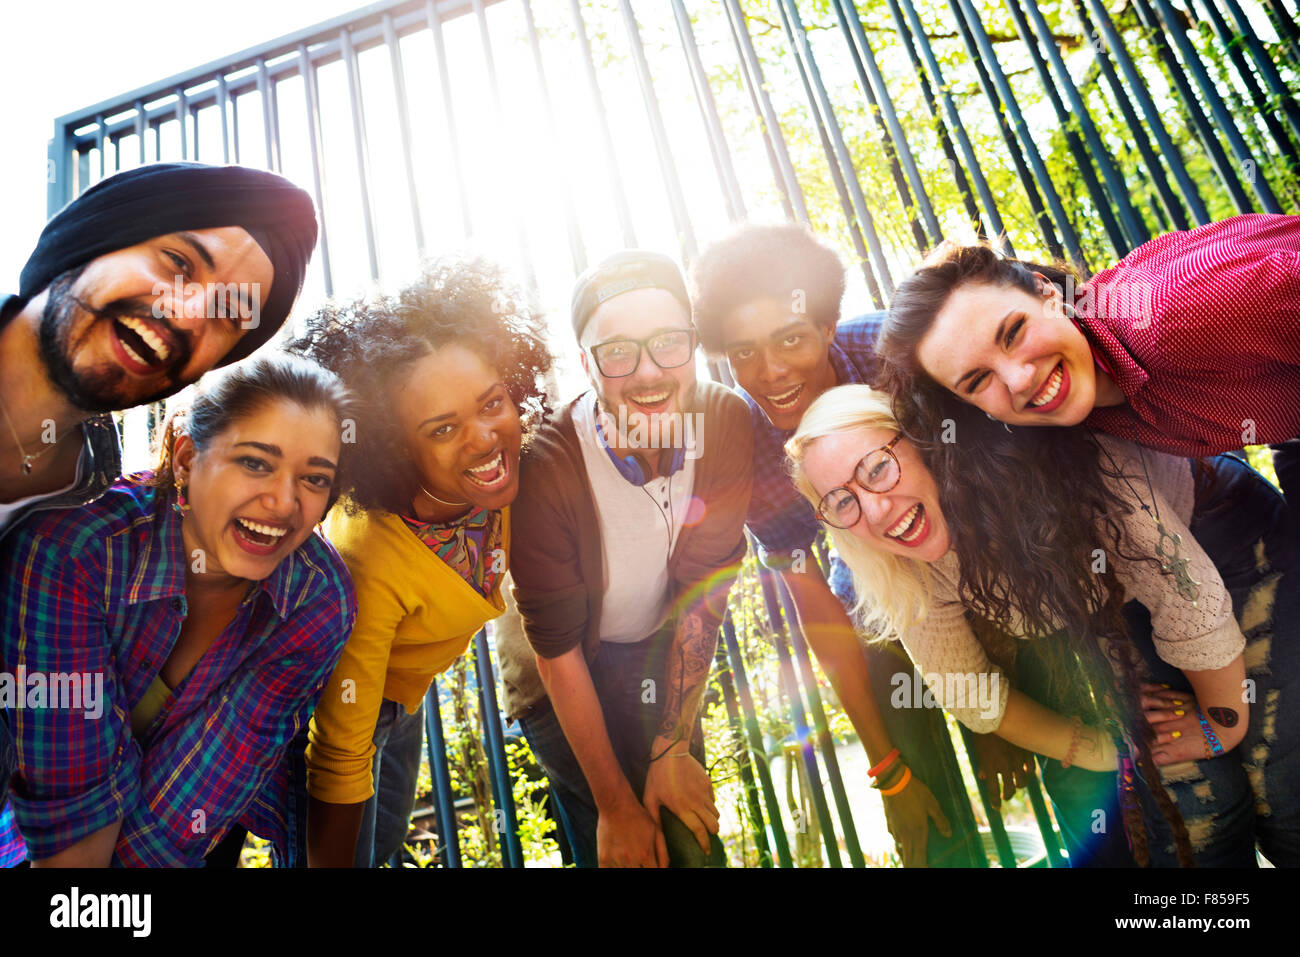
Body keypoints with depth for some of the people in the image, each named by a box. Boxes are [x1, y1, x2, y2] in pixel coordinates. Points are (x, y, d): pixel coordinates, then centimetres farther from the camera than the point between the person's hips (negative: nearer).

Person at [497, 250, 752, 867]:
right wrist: (615, 806, -13)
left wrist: (672, 750, -12)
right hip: (565, 682, -3)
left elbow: (702, 591, -14)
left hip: (662, 656, 3)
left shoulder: (726, 423, -21)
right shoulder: (544, 468, -31)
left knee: (695, 843, 10)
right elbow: (557, 652, -21)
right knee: (621, 852, -3)